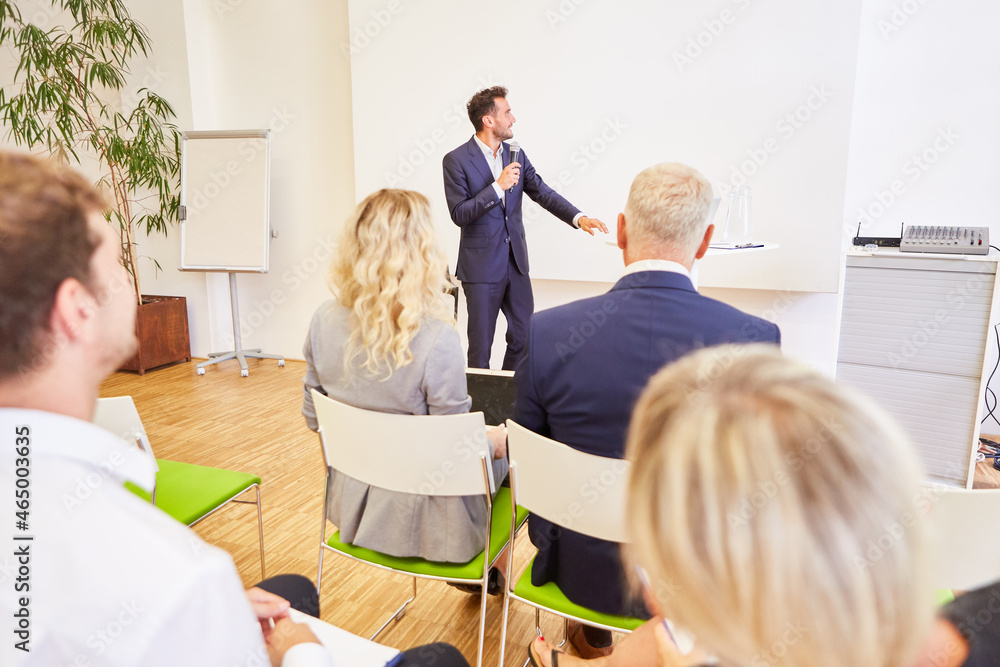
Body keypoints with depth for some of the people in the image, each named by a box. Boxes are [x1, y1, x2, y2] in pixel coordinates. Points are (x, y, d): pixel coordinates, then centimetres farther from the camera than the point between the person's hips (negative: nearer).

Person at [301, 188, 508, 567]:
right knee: (504, 453, 22)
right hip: (418, 515, -6)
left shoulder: (325, 320, -12)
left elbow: (314, 418, 1)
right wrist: (493, 442, 1)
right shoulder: (436, 336, -29)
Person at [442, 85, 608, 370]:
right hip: (481, 265, -5)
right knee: (481, 343, 6)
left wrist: (578, 217, -11)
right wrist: (498, 186, -22)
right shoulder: (456, 160, -10)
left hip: (516, 261, 6)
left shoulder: (515, 153, 7)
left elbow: (542, 191, 3)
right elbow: (459, 214, -16)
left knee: (525, 335, 11)